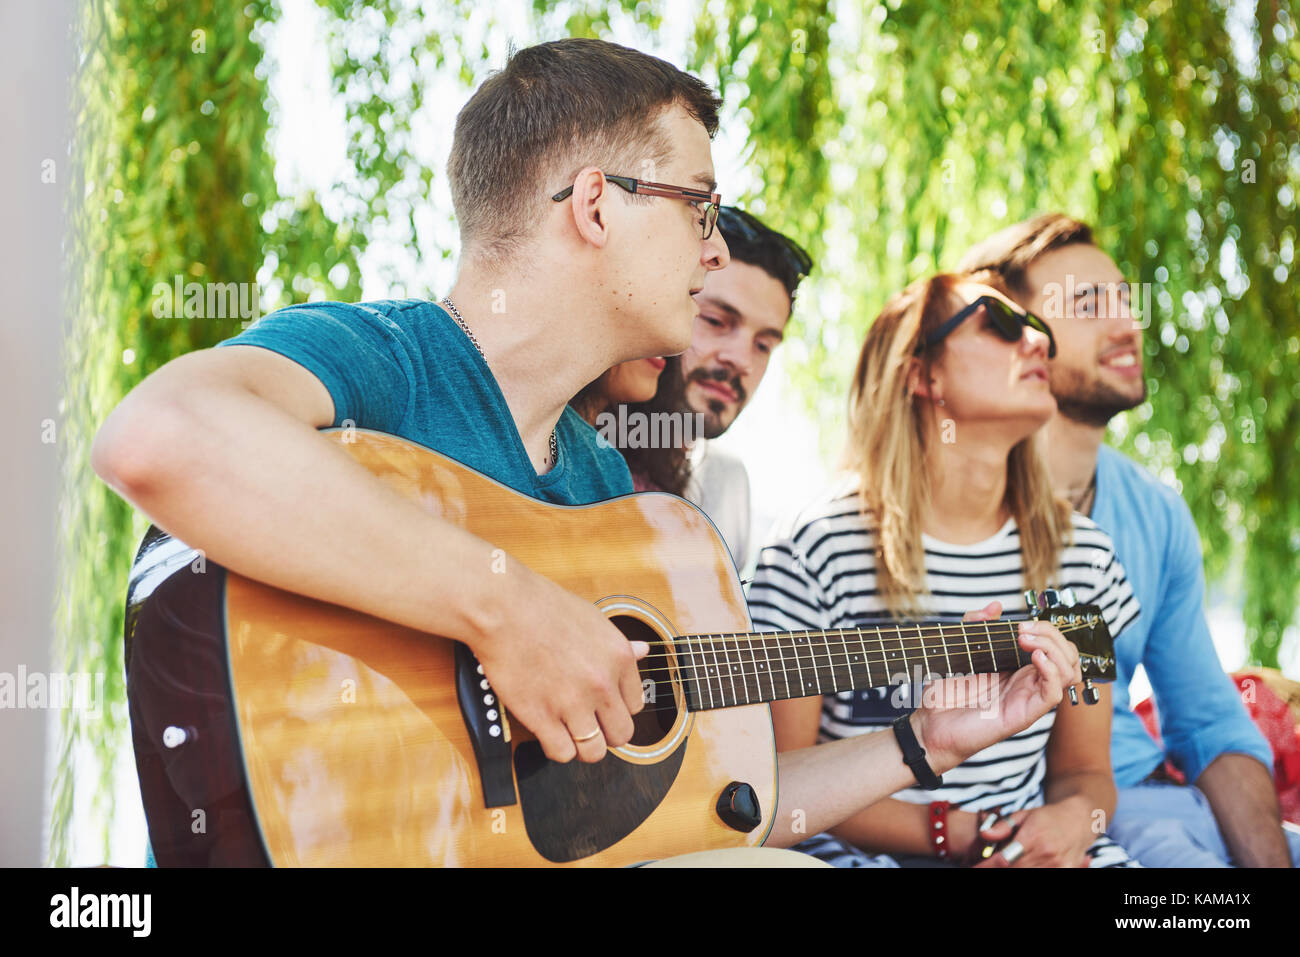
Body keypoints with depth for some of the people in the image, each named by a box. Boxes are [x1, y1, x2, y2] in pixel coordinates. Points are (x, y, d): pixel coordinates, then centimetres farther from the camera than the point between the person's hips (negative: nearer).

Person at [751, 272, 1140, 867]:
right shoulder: (819, 548, -5)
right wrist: (960, 833, -12)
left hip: (1037, 846, 4)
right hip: (869, 850, -3)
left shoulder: (1080, 553, 10)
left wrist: (1076, 818, -7)